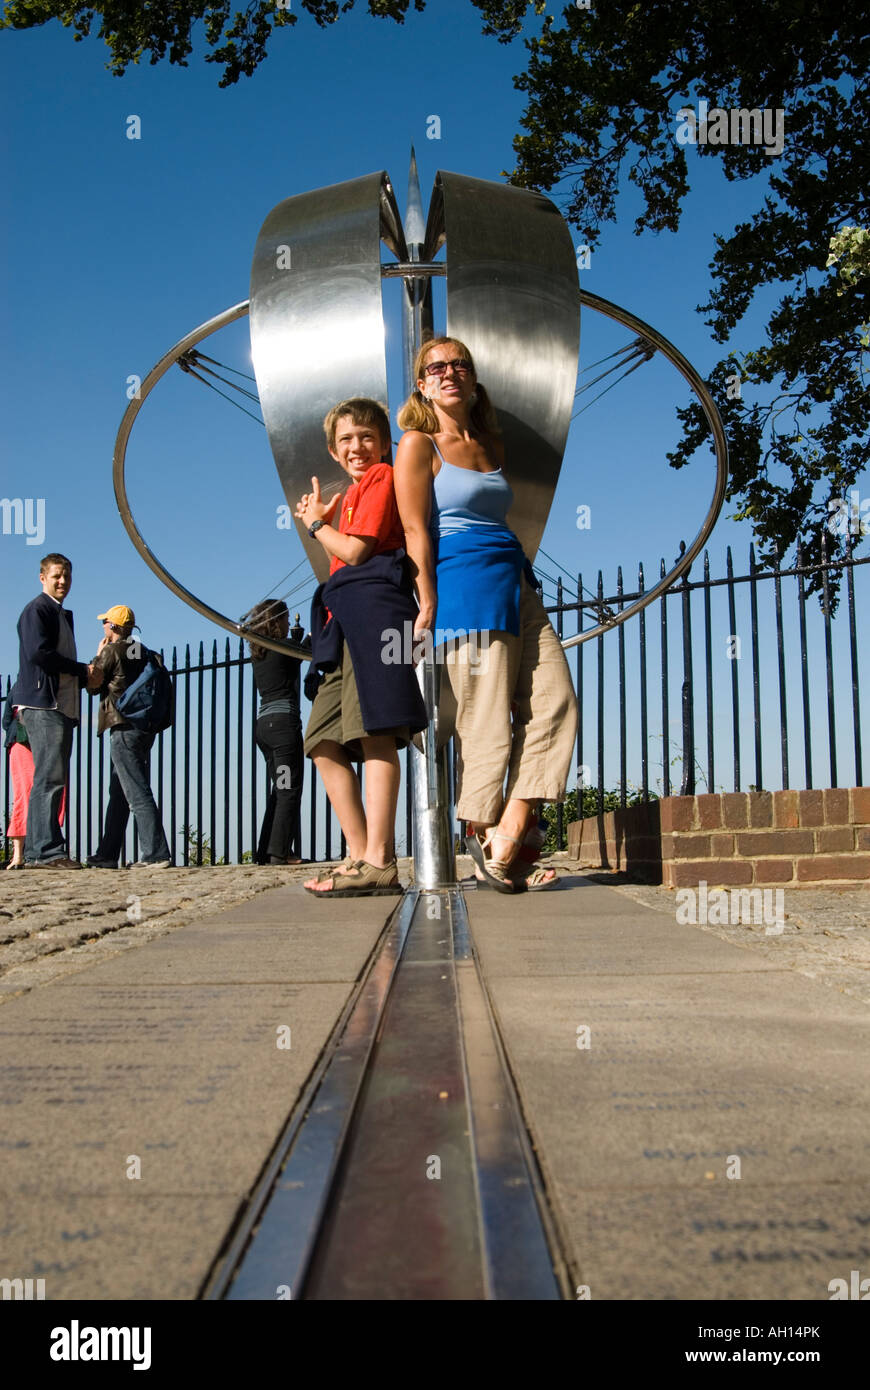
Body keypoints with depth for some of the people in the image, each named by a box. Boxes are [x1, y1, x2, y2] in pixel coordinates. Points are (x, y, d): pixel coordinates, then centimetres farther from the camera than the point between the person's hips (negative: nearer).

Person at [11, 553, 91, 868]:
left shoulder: (63, 615, 27)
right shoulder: (37, 609, -3)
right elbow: (38, 652, -17)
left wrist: (86, 677, 10)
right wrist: (82, 670, -10)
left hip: (62, 706, 10)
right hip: (42, 703, -10)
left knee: (52, 780, 6)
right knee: (49, 777, -14)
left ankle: (37, 851, 8)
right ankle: (47, 850, -15)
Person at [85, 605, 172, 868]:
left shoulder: (111, 651, -6)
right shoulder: (144, 651, 15)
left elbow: (92, 684, -3)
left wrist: (98, 656, 7)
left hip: (123, 728, -8)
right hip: (144, 727, 8)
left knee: (137, 793, -11)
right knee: (118, 795, 15)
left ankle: (156, 854, -16)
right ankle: (107, 855, 21)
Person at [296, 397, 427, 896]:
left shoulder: (382, 477, 2)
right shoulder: (355, 491, 29)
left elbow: (356, 551, -8)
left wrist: (318, 522, 8)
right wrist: (322, 522, 19)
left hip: (371, 605, -10)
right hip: (344, 619, 10)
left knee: (374, 732, -17)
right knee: (324, 742, 4)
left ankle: (379, 862, -22)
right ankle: (360, 855, 2)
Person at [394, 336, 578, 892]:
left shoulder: (491, 446, 20)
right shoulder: (419, 444, 1)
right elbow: (416, 529, -7)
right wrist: (429, 603, -14)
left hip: (518, 583, 8)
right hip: (464, 581, -7)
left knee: (555, 703, -3)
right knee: (487, 719, -7)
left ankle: (508, 839, -3)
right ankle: (488, 844, 5)